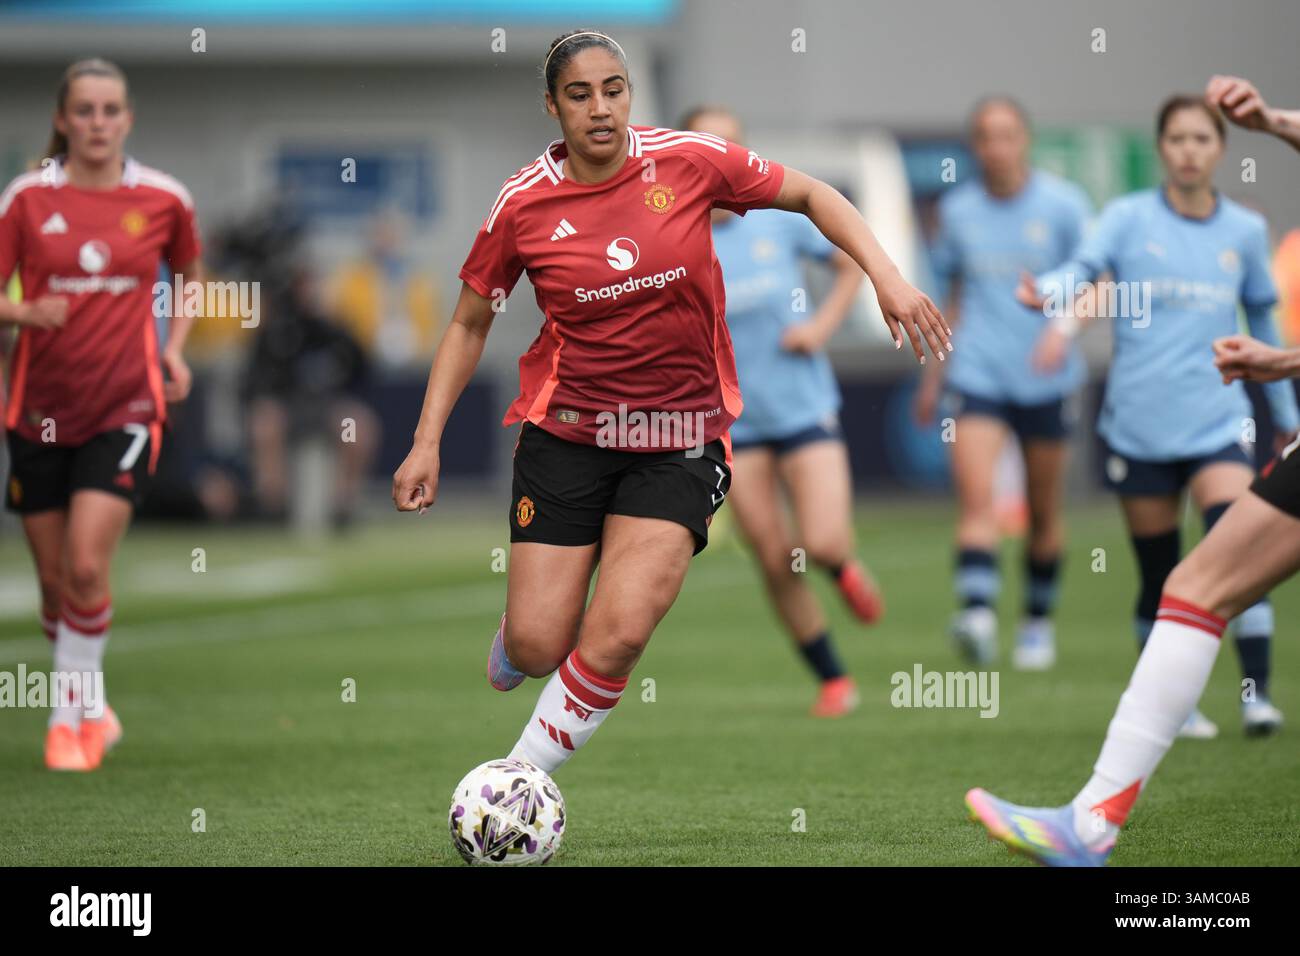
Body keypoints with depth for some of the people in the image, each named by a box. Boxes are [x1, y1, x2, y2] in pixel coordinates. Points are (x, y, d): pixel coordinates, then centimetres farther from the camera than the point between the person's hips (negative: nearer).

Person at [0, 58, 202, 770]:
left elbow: (190, 274, 19)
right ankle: (88, 707, 29)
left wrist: (175, 346, 5)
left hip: (125, 409, -1)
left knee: (86, 567, -16)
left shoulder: (163, 199, 0)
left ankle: (72, 710, 2)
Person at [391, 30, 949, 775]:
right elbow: (470, 325, 7)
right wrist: (428, 443, 0)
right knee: (537, 647, -5)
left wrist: (888, 279, -6)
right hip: (566, 432, 0)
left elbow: (811, 195, 6)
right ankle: (514, 641, 35)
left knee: (619, 636, -18)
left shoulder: (689, 162, -7)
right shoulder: (525, 204, -5)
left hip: (681, 442, 0)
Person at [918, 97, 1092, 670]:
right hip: (977, 372, 1)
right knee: (976, 494, -18)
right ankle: (977, 615, -30)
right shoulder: (957, 210, 6)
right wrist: (933, 373, 21)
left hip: (1045, 379, -1)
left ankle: (1038, 622, 26)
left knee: (1044, 511, 9)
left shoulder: (1063, 205, -3)